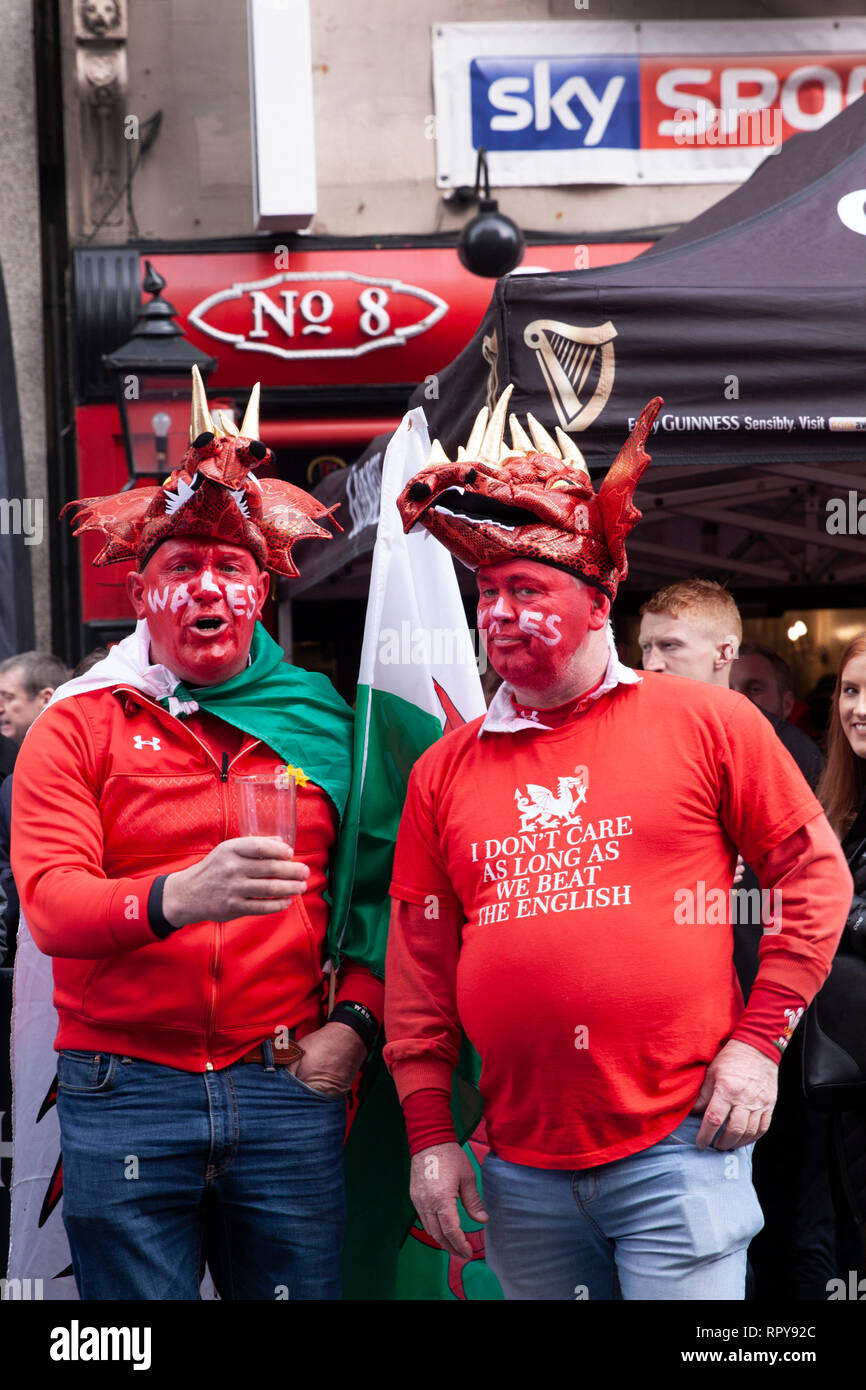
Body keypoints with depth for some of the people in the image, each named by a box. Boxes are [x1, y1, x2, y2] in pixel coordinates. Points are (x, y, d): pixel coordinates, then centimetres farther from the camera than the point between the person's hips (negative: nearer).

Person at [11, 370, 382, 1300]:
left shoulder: (320, 720, 10)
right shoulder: (78, 726, 3)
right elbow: (48, 903, -11)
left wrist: (355, 1019, -4)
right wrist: (175, 898, -29)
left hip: (287, 1086, 2)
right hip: (126, 1091, -1)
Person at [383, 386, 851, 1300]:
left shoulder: (706, 724, 0)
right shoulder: (445, 770, 8)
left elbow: (816, 877, 3)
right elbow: (419, 964, 9)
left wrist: (761, 1038, -4)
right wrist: (430, 1132, 6)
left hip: (677, 1145, -3)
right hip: (520, 1170, 4)